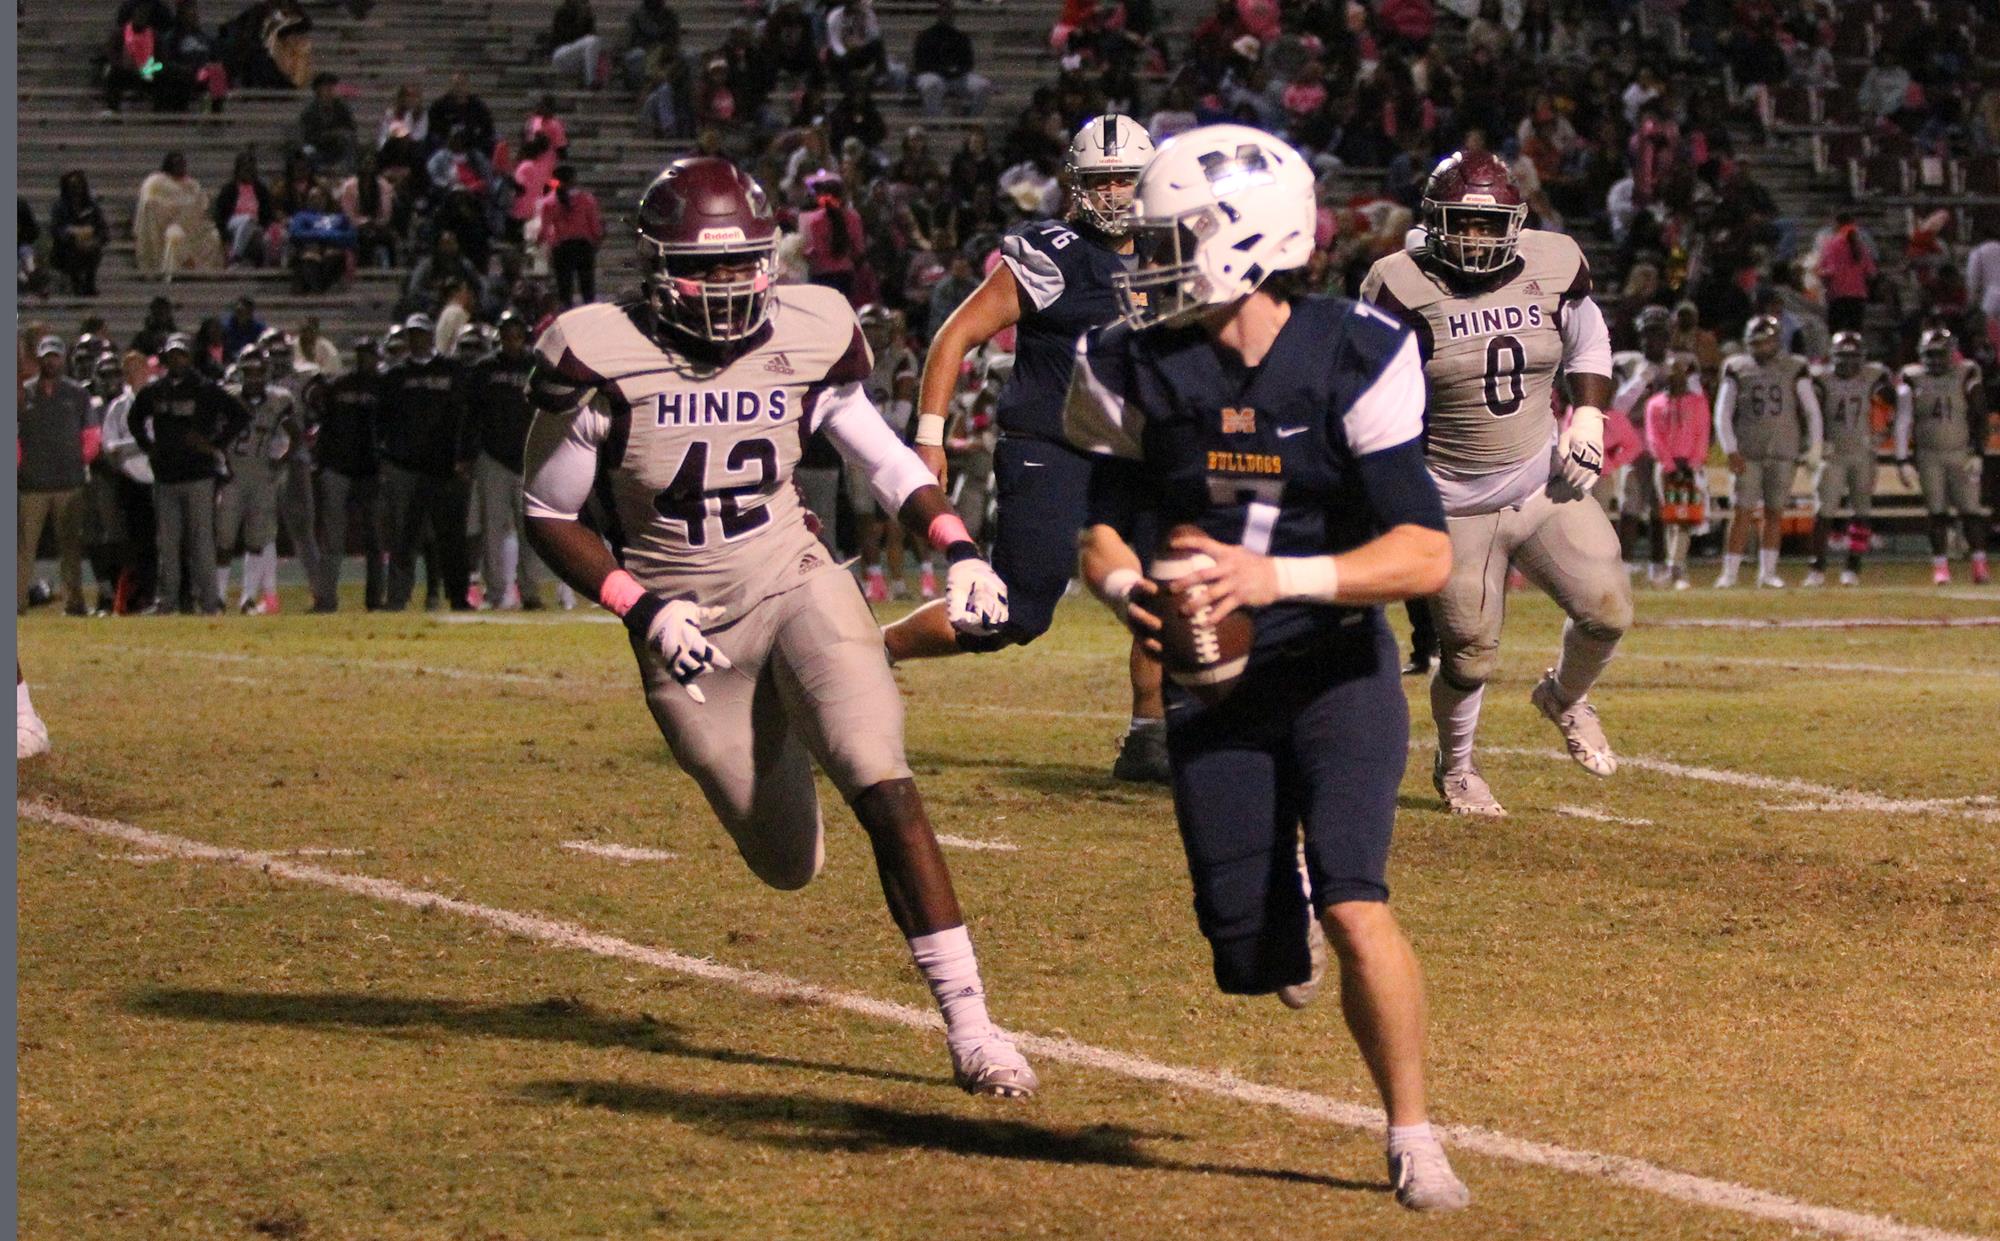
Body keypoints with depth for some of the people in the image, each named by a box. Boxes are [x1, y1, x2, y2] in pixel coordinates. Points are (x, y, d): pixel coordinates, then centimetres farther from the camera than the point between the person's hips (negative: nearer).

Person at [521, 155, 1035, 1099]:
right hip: (690, 626, -1)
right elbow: (548, 517, -4)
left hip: (798, 588, 1)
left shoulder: (804, 340, -5)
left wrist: (959, 550, -7)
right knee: (788, 865, 7)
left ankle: (969, 1023, -14)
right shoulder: (603, 362, -14)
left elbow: (884, 456, 9)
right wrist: (644, 609, -17)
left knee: (885, 792, -20)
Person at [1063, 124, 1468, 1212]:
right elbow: (1103, 527, 2)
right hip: (1210, 684, 3)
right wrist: (1125, 583, -23)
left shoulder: (1358, 360, -16)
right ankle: (1280, 914, 41)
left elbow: (1424, 553, -21)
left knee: (1353, 911, -21)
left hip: (1338, 668, -3)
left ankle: (1413, 1137, -2)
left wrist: (1278, 577, -36)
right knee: (1259, 964, 1)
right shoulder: (1136, 368, -7)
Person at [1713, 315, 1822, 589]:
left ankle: (1768, 571, 15)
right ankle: (1729, 572, -5)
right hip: (1747, 453, -1)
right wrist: (1731, 452, -5)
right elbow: (1722, 414, 3)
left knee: (1774, 512, 5)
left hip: (1782, 452, 1)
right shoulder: (1737, 369, 3)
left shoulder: (1794, 369, 2)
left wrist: (1813, 451, 2)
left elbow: (1812, 412, 6)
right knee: (1742, 512, -6)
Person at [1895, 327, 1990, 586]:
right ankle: (1940, 566, 4)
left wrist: (1977, 454, -6)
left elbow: (1979, 418, 1)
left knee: (1970, 508, -4)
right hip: (1928, 455, 1)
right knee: (1937, 512, 0)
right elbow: (1902, 423, 1)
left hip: (1961, 453, -1)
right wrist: (1903, 460, -3)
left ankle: (1979, 564, 1)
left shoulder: (1966, 378, -2)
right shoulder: (1912, 381, 0)